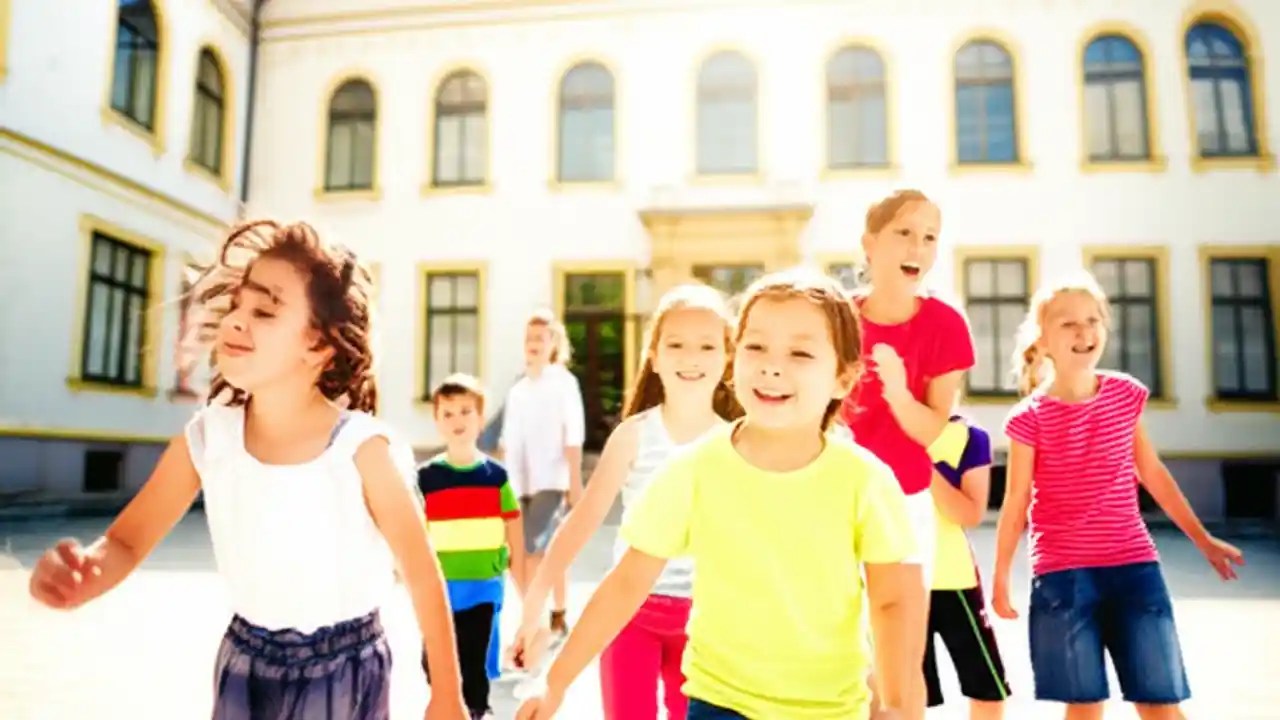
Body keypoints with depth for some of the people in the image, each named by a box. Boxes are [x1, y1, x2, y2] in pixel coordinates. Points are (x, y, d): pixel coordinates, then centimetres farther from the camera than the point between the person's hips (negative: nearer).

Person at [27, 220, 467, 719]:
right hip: (245, 662, 4)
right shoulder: (206, 438, -10)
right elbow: (126, 542, 0)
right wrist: (81, 571, -26)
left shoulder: (362, 447, -24)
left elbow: (422, 572, -15)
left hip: (343, 670, -4)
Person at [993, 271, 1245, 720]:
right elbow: (1016, 502, -2)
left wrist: (1203, 539, 21)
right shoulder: (1030, 417, -8)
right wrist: (1001, 577, 3)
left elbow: (1152, 473, 15)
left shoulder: (1126, 394, 4)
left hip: (1134, 564, 3)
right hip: (1062, 572, -3)